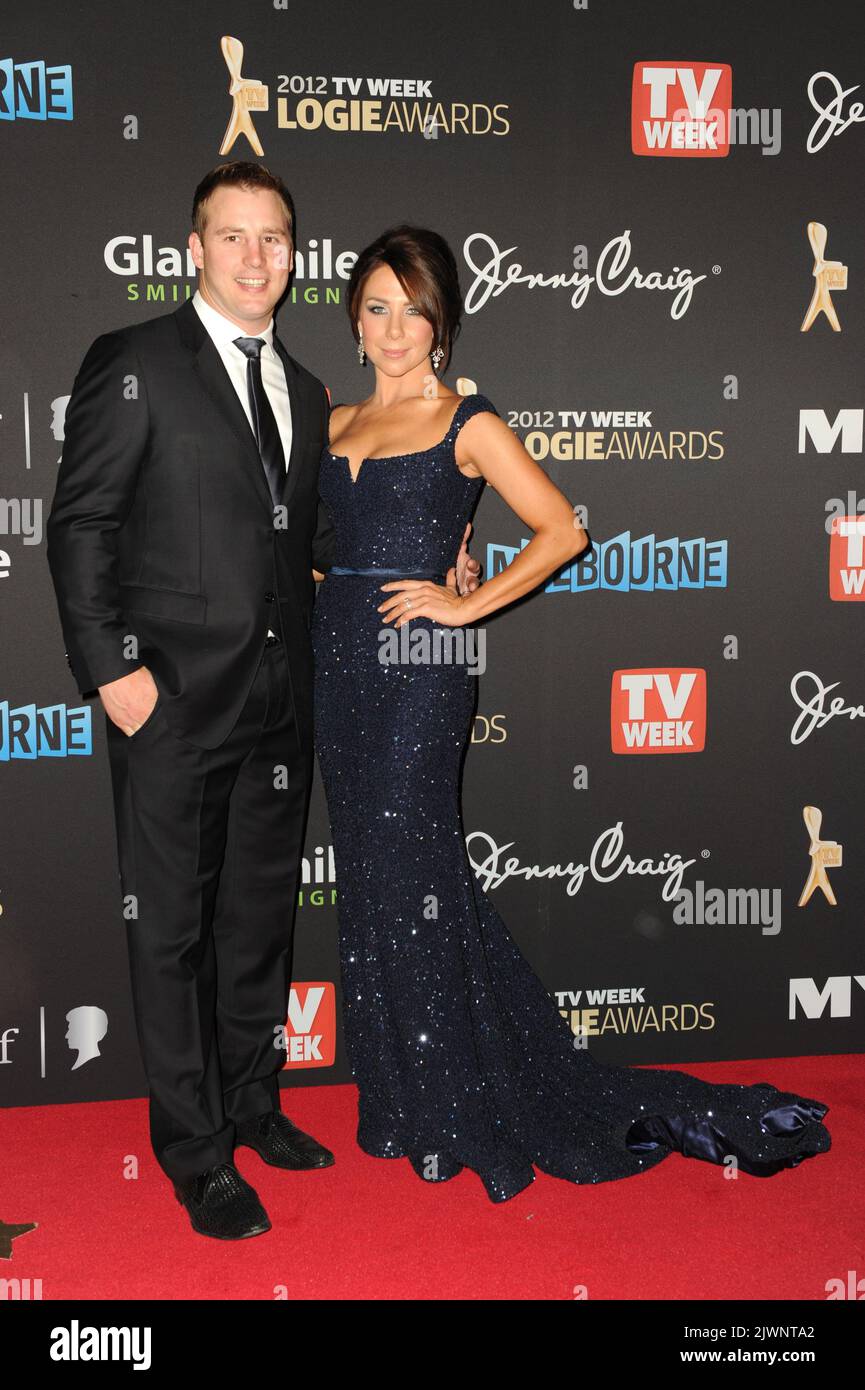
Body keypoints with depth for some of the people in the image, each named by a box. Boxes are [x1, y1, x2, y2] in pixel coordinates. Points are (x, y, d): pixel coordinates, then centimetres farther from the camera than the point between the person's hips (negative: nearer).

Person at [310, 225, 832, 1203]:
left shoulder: (467, 425, -3)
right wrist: (313, 583, 7)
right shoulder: (337, 424, 14)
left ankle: (450, 1114, 13)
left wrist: (466, 603, -10)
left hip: (419, 665, -6)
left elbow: (560, 531, -6)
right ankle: (400, 1093, 25)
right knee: (368, 872, 10)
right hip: (339, 659, 6)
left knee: (409, 870, -4)